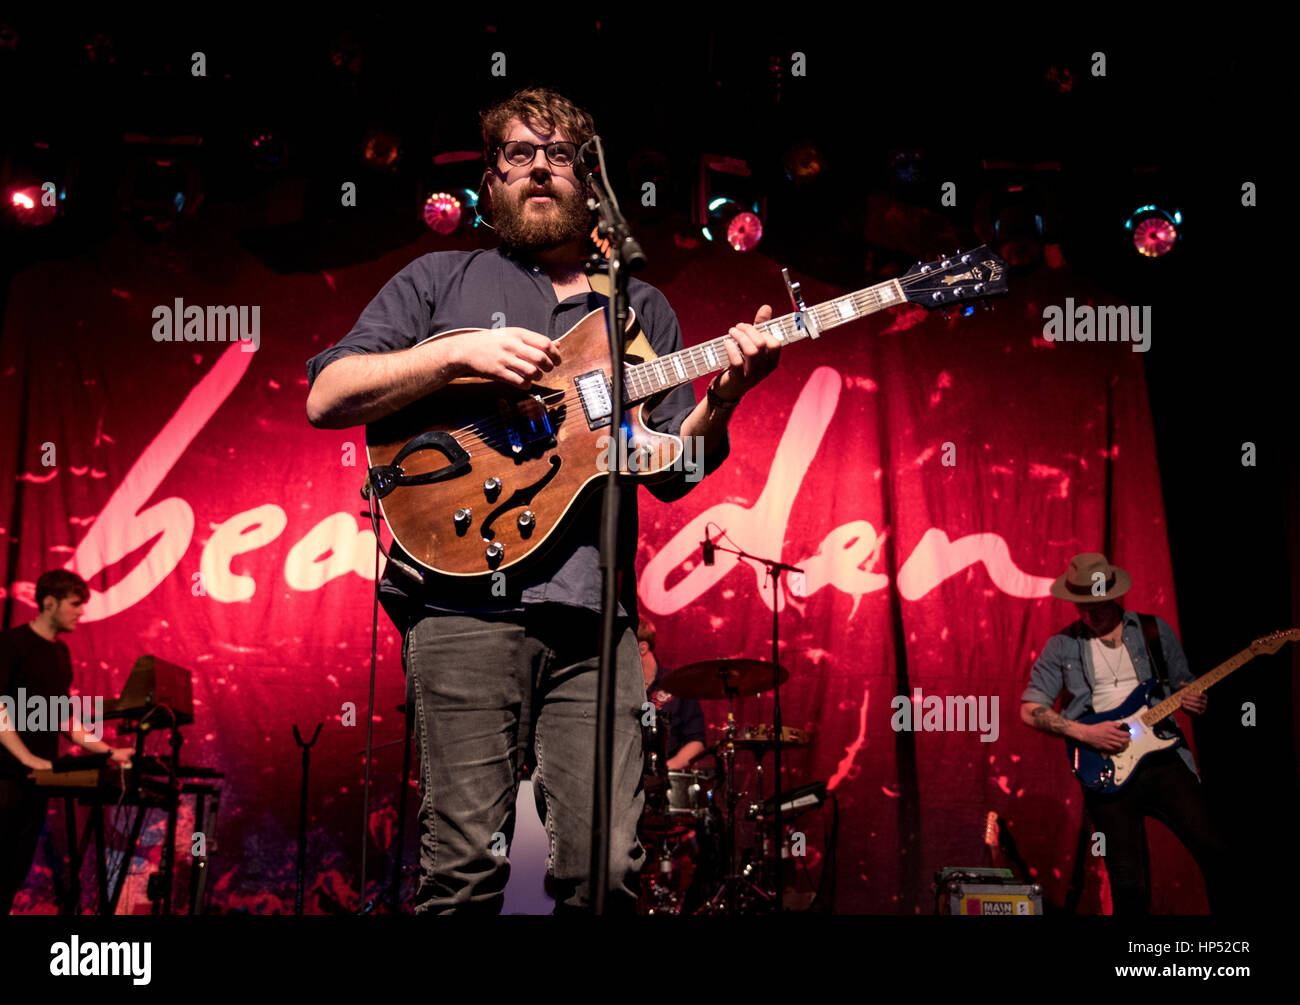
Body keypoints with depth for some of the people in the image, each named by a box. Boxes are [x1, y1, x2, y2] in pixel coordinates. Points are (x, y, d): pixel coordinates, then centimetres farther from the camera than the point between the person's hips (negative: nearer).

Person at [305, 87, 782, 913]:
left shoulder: (640, 308, 22)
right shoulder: (444, 280, 14)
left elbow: (671, 470, 14)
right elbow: (326, 398, 4)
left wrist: (722, 398, -6)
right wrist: (462, 354, -7)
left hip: (594, 614, 3)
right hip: (468, 601, -2)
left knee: (606, 870, -4)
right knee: (467, 868, -6)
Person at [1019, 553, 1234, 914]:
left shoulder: (1156, 630, 8)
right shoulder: (1062, 646, 4)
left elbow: (1183, 682, 17)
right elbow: (1029, 710, 0)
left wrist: (1193, 699, -7)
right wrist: (1086, 733, -12)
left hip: (1164, 758, 1)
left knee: (1212, 852, -11)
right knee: (1130, 886, -4)